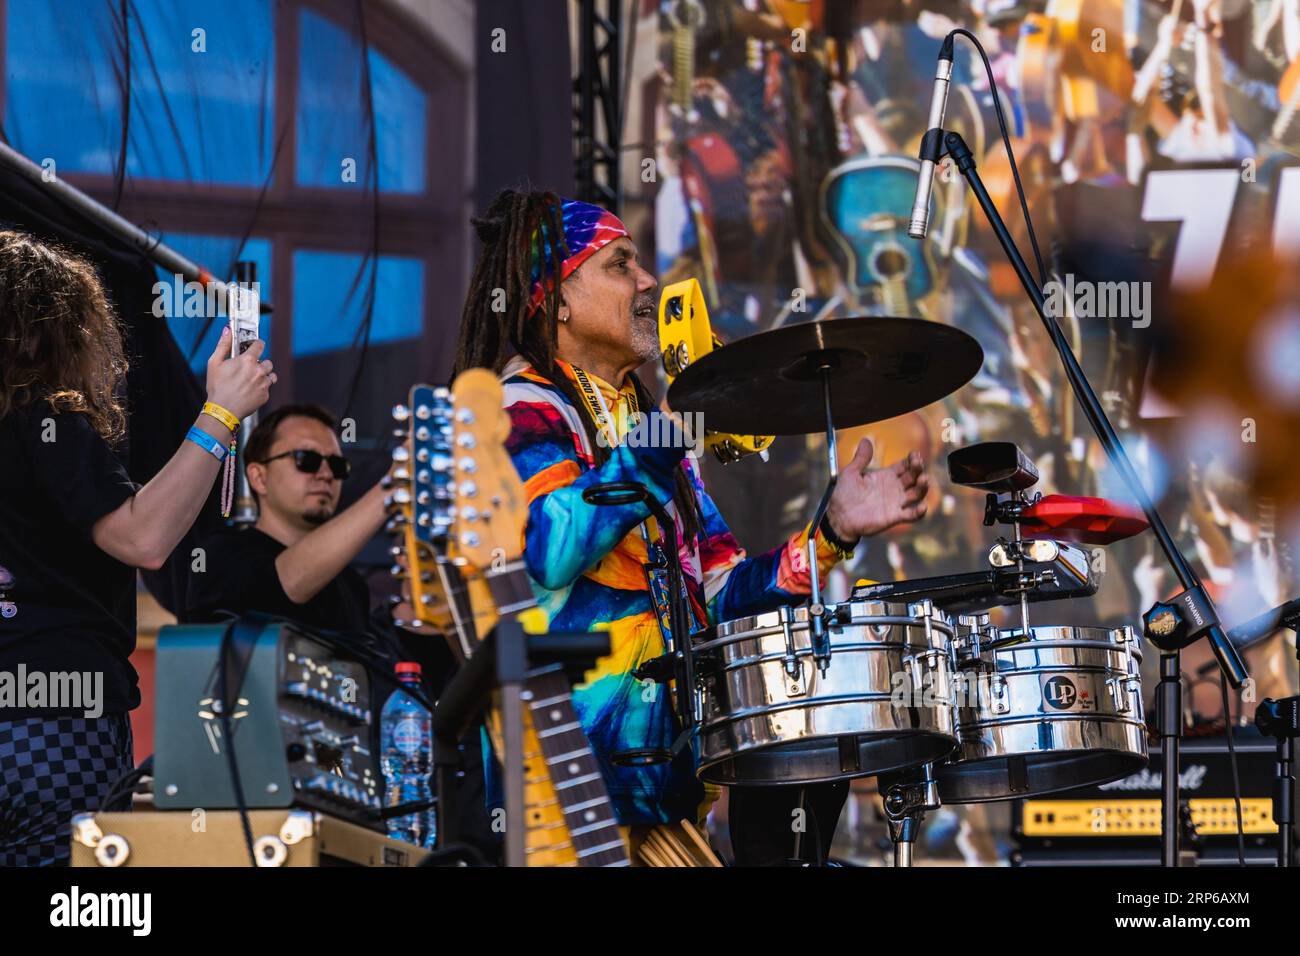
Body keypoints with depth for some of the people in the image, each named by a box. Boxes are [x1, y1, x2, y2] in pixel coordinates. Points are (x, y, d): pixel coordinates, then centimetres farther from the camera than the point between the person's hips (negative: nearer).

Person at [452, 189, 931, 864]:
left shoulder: (647, 421, 22)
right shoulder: (524, 409, -4)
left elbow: (721, 592, 16)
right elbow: (547, 548, -26)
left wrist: (833, 532, 3)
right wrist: (658, 445, -26)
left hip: (667, 732, 9)